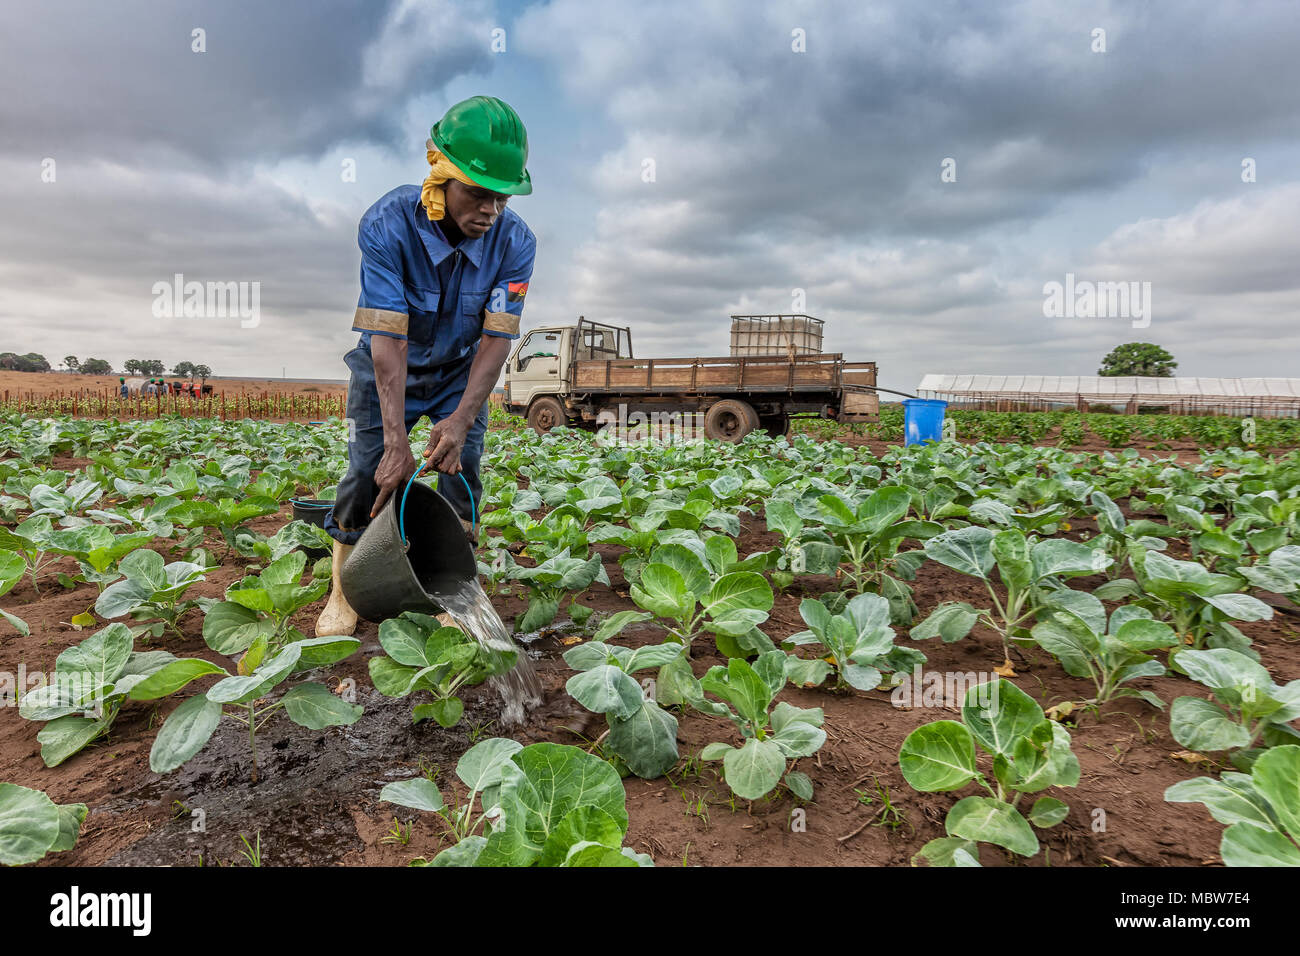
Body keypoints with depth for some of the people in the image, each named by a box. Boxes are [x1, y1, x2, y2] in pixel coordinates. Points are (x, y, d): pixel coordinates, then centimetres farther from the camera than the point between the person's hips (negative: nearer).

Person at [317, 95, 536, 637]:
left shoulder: (514, 242, -24)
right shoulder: (387, 225, -30)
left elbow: (496, 339, -24)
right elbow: (388, 340, -33)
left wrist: (461, 419, -36)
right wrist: (396, 441, -38)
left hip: (460, 372, 2)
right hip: (388, 370, -2)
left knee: (462, 473, -6)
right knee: (368, 473, -6)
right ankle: (342, 592, 14)